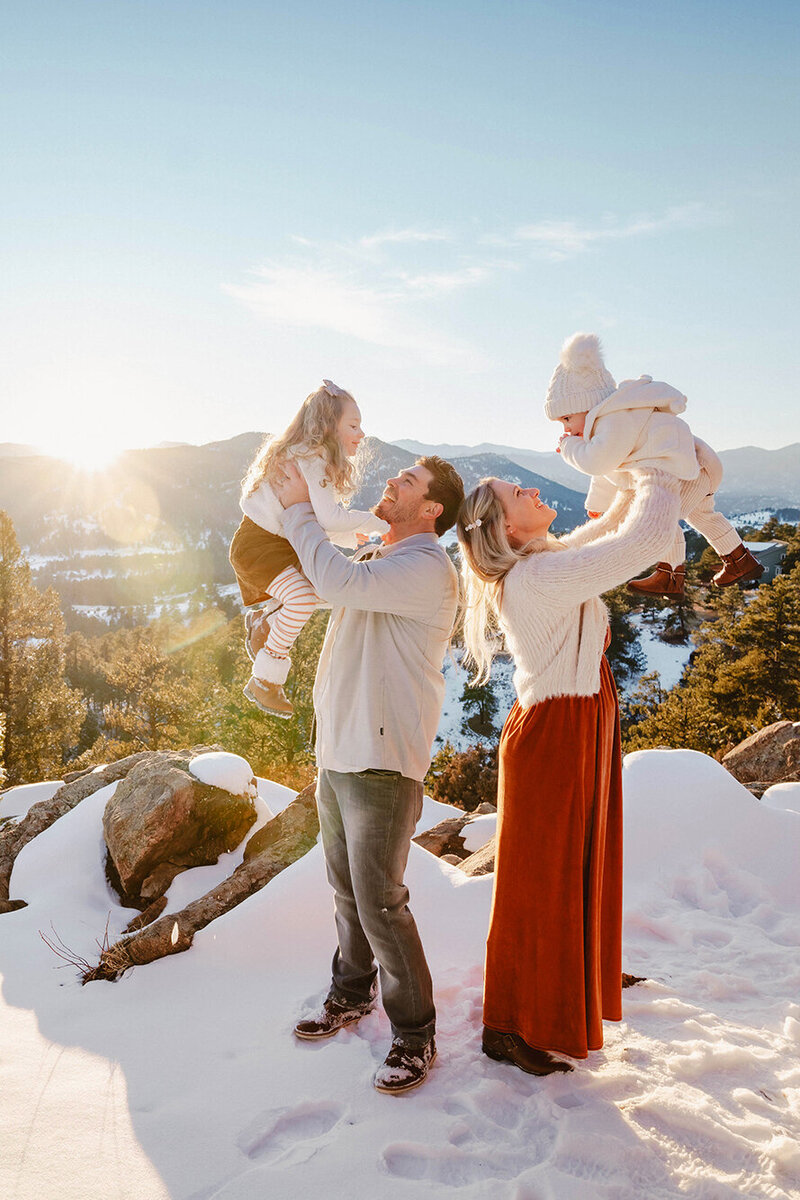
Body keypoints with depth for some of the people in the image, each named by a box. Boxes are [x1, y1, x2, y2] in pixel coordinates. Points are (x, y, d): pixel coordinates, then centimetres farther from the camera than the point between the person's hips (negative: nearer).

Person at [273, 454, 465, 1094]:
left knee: (379, 902, -4)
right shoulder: (369, 556, 13)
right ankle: (352, 993, 40)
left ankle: (415, 1035, 15)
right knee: (347, 890, 21)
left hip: (383, 760, -9)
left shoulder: (429, 569, -16)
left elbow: (340, 581, -29)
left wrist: (299, 509, -15)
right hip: (336, 752, 9)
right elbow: (322, 578, 33)